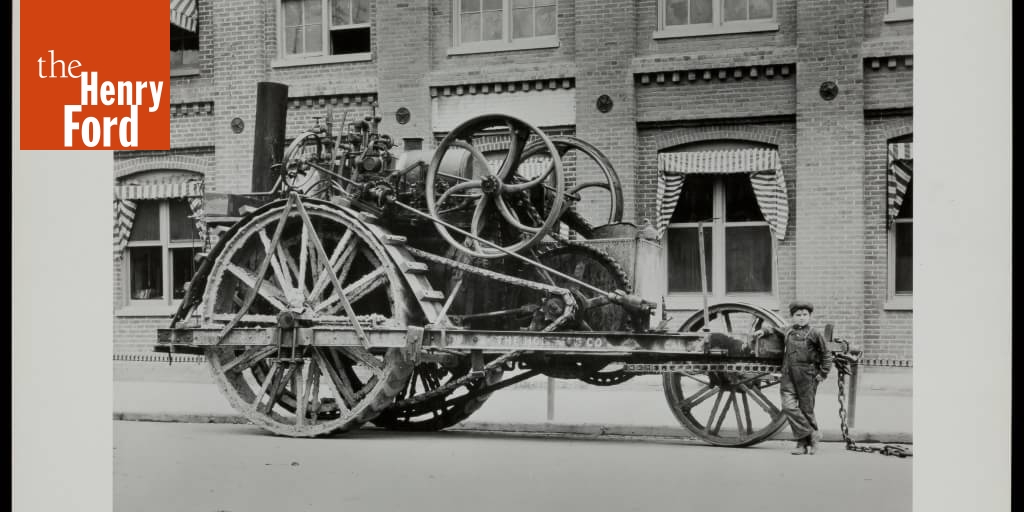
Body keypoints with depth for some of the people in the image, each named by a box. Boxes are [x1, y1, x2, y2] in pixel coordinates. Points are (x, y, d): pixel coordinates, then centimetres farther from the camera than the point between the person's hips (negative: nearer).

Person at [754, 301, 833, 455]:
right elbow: (775, 330, 33)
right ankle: (811, 434, 1)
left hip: (807, 377, -4)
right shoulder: (788, 331, 10)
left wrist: (823, 373, 1)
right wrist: (764, 331, 15)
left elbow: (826, 354, 5)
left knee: (807, 410, 3)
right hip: (788, 376, 4)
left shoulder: (814, 334, -1)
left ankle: (804, 442, 16)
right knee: (788, 406, -9)